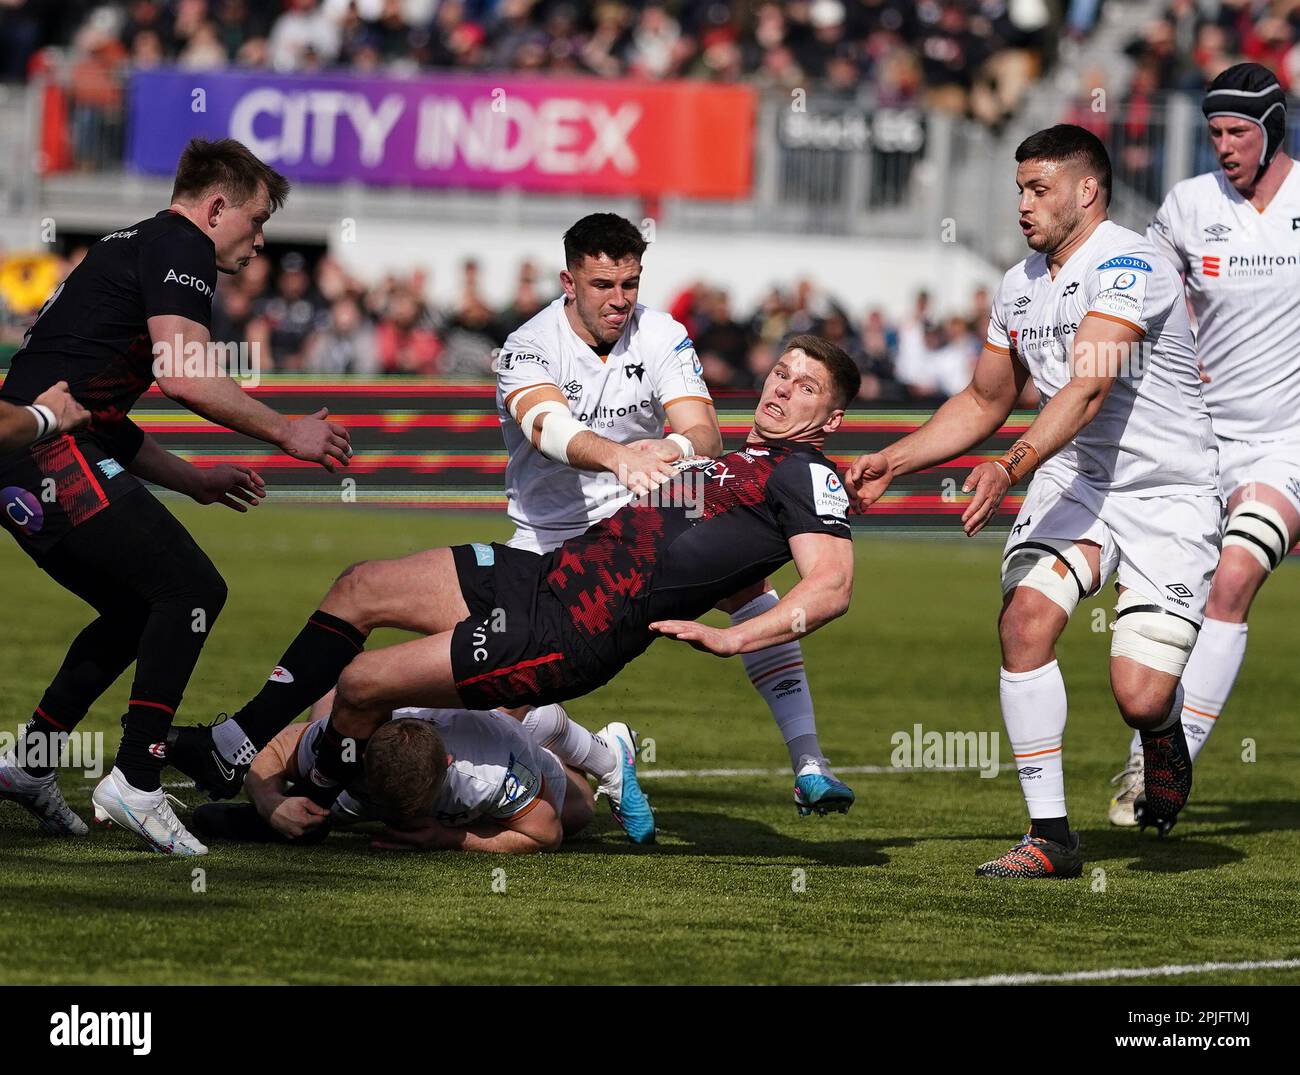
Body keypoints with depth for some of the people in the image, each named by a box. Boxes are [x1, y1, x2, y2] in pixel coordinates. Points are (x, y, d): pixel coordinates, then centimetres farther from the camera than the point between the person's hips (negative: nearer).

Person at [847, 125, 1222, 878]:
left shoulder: (1130, 265, -18)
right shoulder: (1021, 287, 8)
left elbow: (1087, 388, -29)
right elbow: (985, 402, 20)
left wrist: (1012, 468, -42)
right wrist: (893, 463, 9)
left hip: (1169, 494, -6)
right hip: (1073, 481, 6)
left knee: (1141, 696, -16)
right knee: (1026, 613, -21)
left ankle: (1166, 742, 26)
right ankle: (1051, 837, -13)